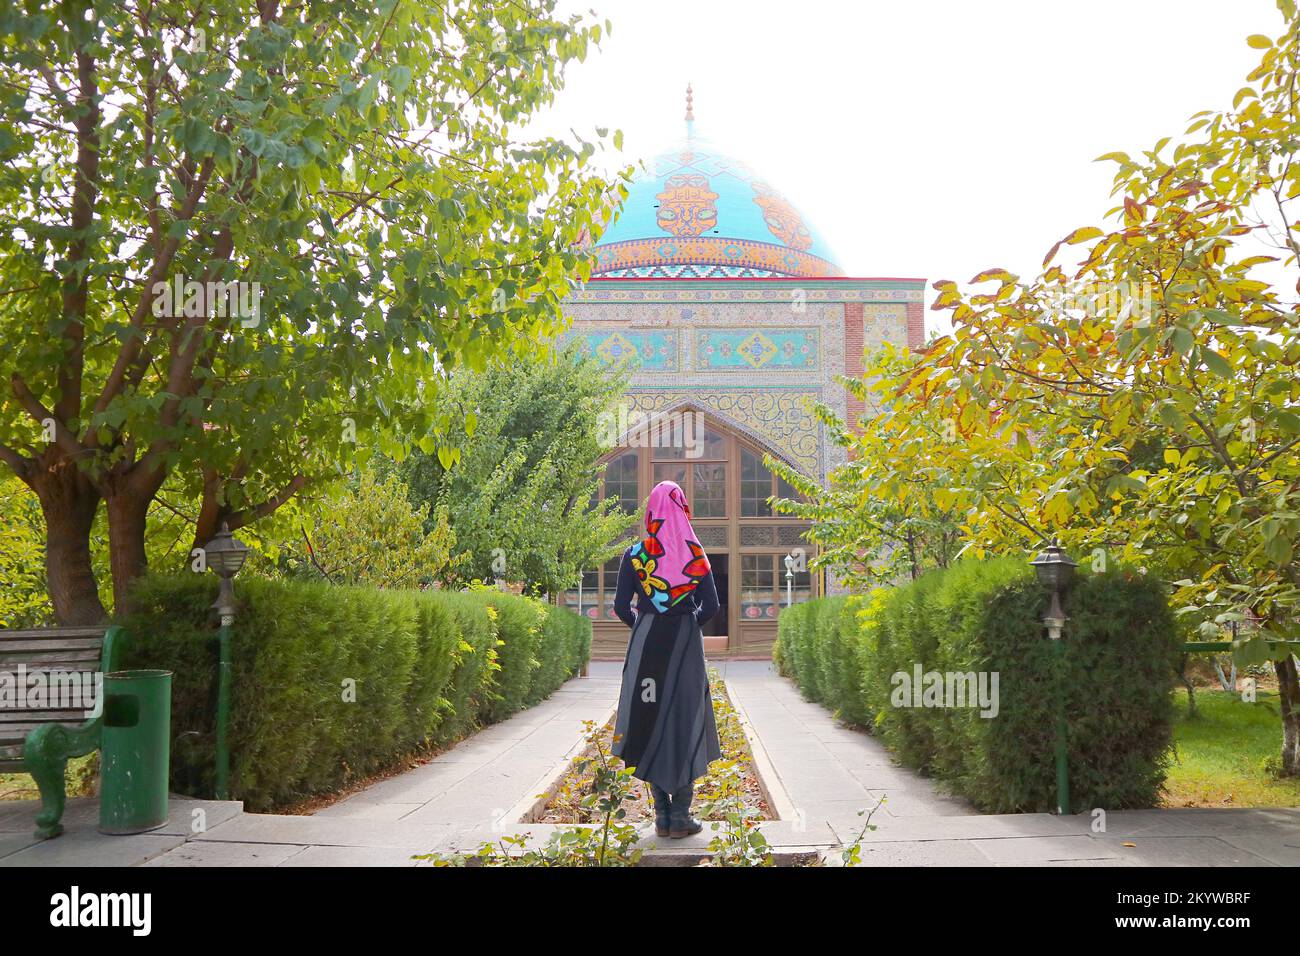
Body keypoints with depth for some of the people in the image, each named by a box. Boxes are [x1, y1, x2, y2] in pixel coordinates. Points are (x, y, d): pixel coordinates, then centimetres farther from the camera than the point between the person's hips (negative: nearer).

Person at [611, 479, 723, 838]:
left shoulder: (634, 554, -2)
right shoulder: (695, 554, -1)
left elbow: (621, 606, -4)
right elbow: (711, 606, -3)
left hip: (645, 645, 0)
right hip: (686, 646, 0)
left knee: (652, 721, 7)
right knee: (685, 721, 5)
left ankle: (662, 815, 9)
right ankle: (681, 817, 5)